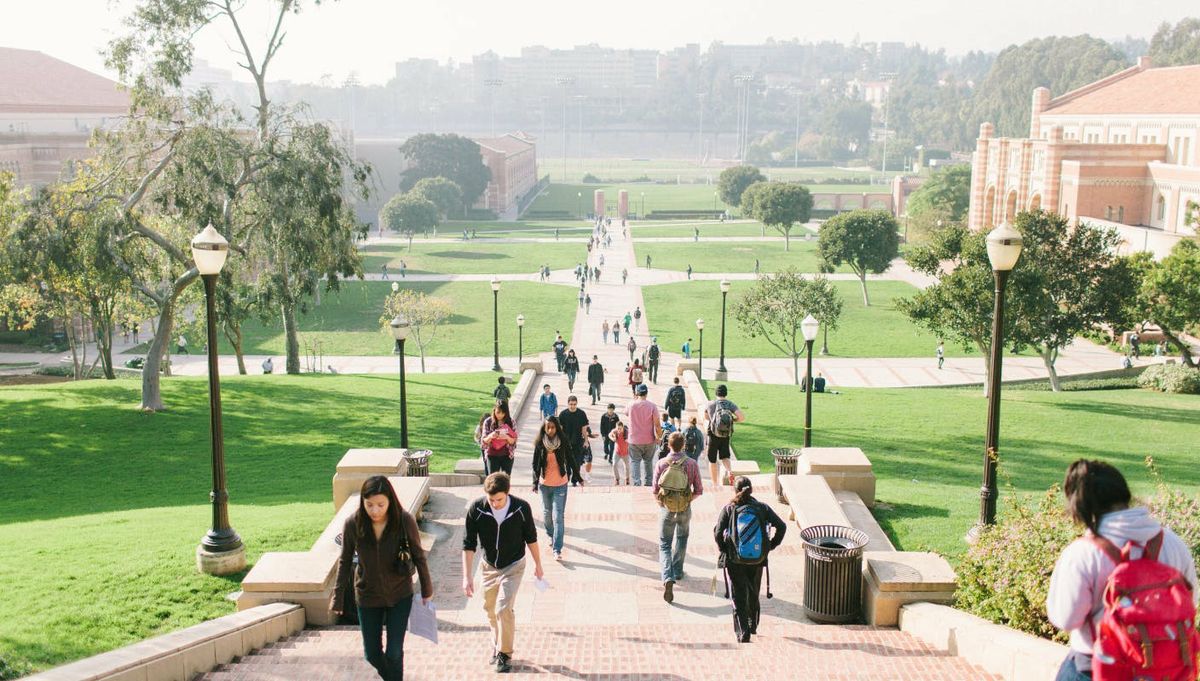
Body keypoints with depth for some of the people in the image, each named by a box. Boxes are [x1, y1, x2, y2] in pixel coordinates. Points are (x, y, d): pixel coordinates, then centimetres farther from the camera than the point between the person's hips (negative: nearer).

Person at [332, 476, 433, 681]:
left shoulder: (405, 521, -21)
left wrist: (427, 590, 3)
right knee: (372, 654, 13)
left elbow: (418, 556, -7)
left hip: (400, 595, -2)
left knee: (394, 653, -2)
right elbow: (345, 562, -4)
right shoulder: (352, 524, -18)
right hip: (367, 596, 2)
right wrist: (338, 599, -1)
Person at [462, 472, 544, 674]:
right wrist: (467, 576, -18)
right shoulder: (476, 509, -23)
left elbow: (531, 538, -7)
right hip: (489, 566, 2)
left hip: (513, 566, -2)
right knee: (491, 610, 16)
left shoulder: (521, 508, -24)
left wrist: (538, 564, 4)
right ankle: (497, 647, 41)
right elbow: (469, 544, -15)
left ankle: (505, 654, 6)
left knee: (503, 609, -14)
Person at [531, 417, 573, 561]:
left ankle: (557, 549, -8)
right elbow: (535, 464, 2)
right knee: (547, 513, 17)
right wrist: (535, 482, -2)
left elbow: (570, 461, 1)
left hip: (560, 484, -2)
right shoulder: (539, 444, -3)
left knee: (558, 516, -8)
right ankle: (551, 535, 44)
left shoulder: (563, 443, -7)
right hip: (544, 484, 2)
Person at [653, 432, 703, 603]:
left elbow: (655, 490, -6)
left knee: (665, 544, 8)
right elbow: (698, 490, -5)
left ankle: (668, 578, -11)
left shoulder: (661, 463, -10)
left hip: (666, 510, -1)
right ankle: (678, 572, 36)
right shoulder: (691, 464, -8)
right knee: (681, 539, 27)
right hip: (685, 510, 1)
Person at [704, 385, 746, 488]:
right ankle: (729, 471, -11)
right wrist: (733, 420, 3)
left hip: (713, 435, -1)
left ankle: (715, 483, 17)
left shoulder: (710, 404, -4)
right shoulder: (731, 405, -3)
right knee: (724, 456, 19)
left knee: (712, 460, 12)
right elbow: (742, 417, -15)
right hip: (726, 436, 1)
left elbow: (705, 417, 12)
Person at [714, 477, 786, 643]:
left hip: (734, 560, -3)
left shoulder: (729, 509, -7)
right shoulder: (762, 507, -1)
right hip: (758, 559, 3)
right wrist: (771, 546, 3)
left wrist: (723, 549, -1)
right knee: (753, 594, 23)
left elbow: (717, 532, -16)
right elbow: (781, 526, -7)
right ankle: (753, 626, 39)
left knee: (739, 597, 7)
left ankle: (743, 633, 1)